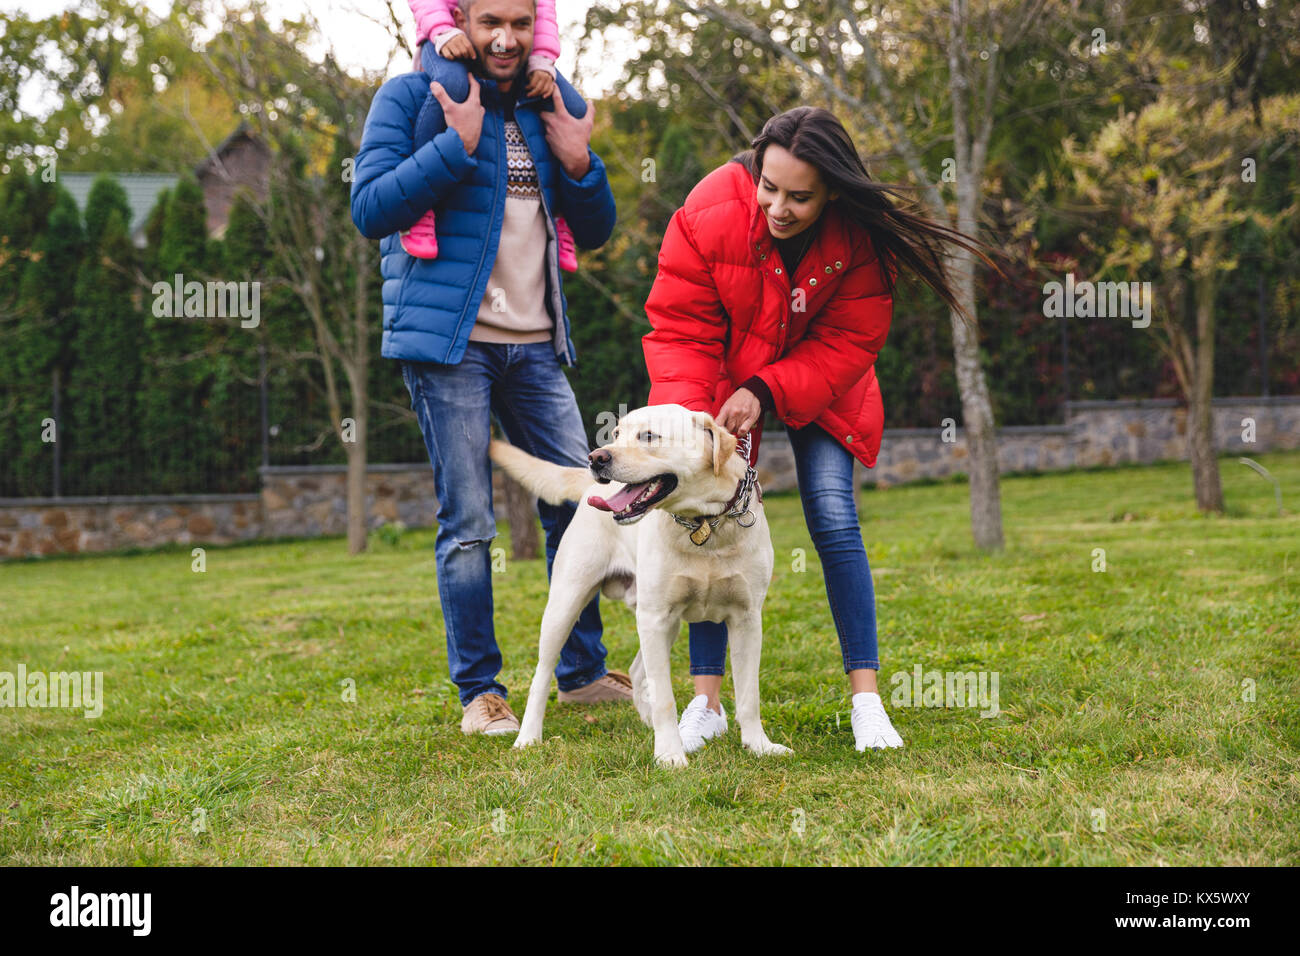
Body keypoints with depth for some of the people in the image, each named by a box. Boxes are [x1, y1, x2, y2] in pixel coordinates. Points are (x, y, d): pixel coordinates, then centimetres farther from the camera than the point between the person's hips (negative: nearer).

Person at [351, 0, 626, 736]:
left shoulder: (548, 107, 13)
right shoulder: (412, 98, -2)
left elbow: (596, 232, 16)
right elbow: (370, 210, -12)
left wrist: (579, 163, -3)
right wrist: (459, 143, -18)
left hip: (535, 344, 5)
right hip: (449, 342, -5)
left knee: (578, 504, 7)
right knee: (467, 523, -3)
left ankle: (584, 670, 21)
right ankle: (479, 690, 7)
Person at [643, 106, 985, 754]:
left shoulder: (860, 238, -25)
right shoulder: (709, 214, -28)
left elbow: (850, 342, -18)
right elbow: (678, 330, -22)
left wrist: (767, 392, -30)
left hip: (817, 382, 0)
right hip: (724, 376, 0)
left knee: (834, 518, -12)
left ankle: (866, 699, -7)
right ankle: (706, 701, 0)